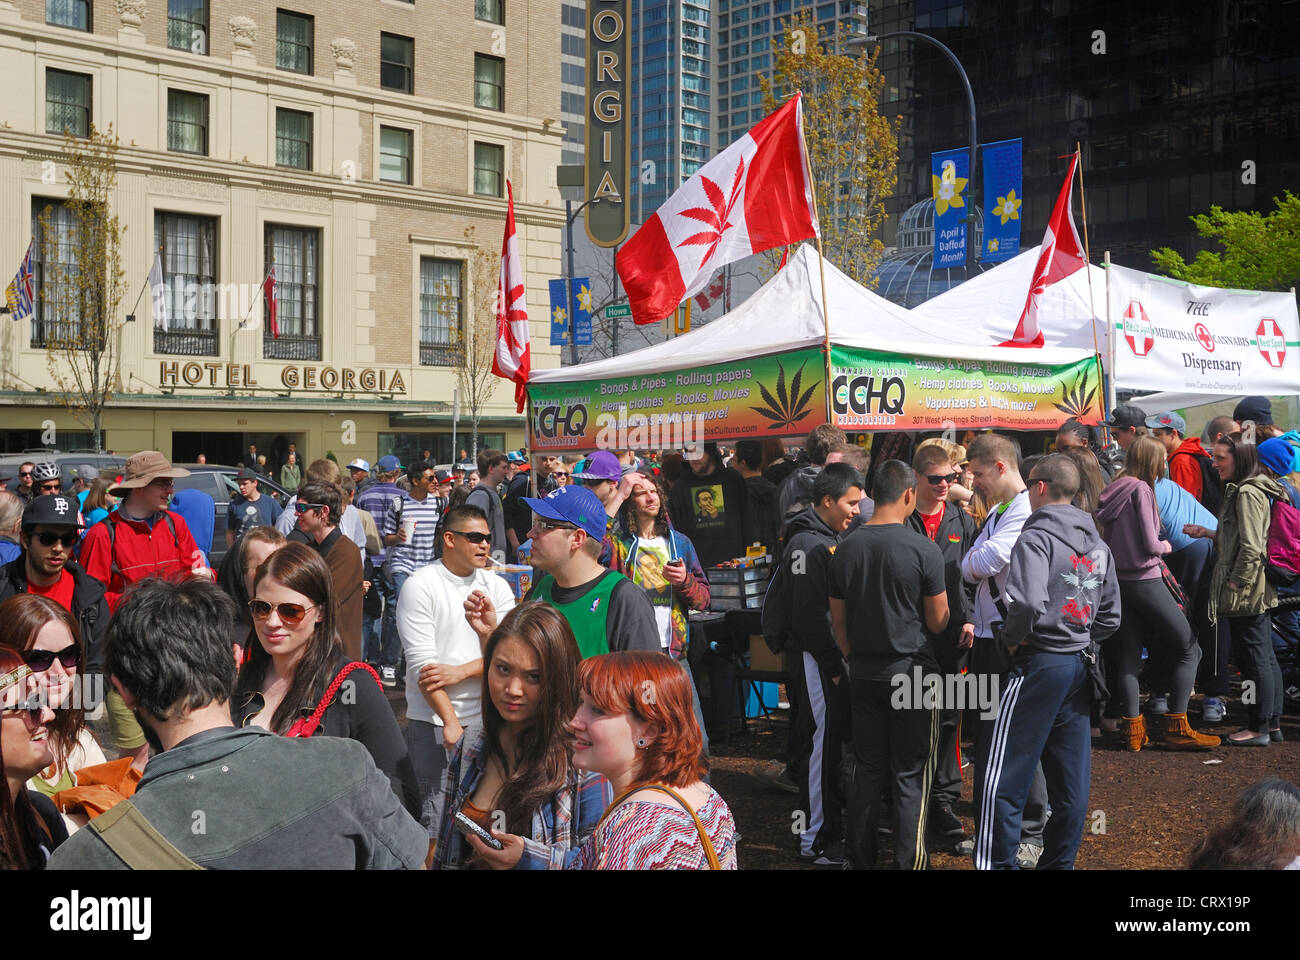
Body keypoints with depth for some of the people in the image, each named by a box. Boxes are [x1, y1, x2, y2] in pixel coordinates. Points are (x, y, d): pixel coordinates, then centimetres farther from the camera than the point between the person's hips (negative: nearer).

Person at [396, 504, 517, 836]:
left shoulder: (497, 586, 9)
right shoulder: (420, 586, -4)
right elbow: (421, 663, -11)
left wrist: (460, 671, -14)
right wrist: (451, 724, -15)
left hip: (486, 719, 4)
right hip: (433, 722, -3)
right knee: (434, 823, -5)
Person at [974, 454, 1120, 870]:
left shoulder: (1036, 538, -11)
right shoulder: (1098, 545, 14)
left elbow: (1028, 603, -26)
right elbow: (1110, 615, 18)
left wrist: (1011, 638, -10)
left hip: (1039, 664, -8)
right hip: (1080, 668, 8)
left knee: (1001, 778, -4)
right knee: (1071, 782, 12)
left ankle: (998, 863, -4)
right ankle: (1058, 862, 19)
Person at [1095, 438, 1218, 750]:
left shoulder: (1113, 491, 10)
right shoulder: (1141, 490, -12)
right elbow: (1150, 544, -15)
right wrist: (1166, 546, 6)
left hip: (1118, 581, 8)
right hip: (1145, 581, -8)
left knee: (1128, 657, 9)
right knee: (1188, 648, 2)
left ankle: (1132, 728, 10)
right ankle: (1176, 728, 0)